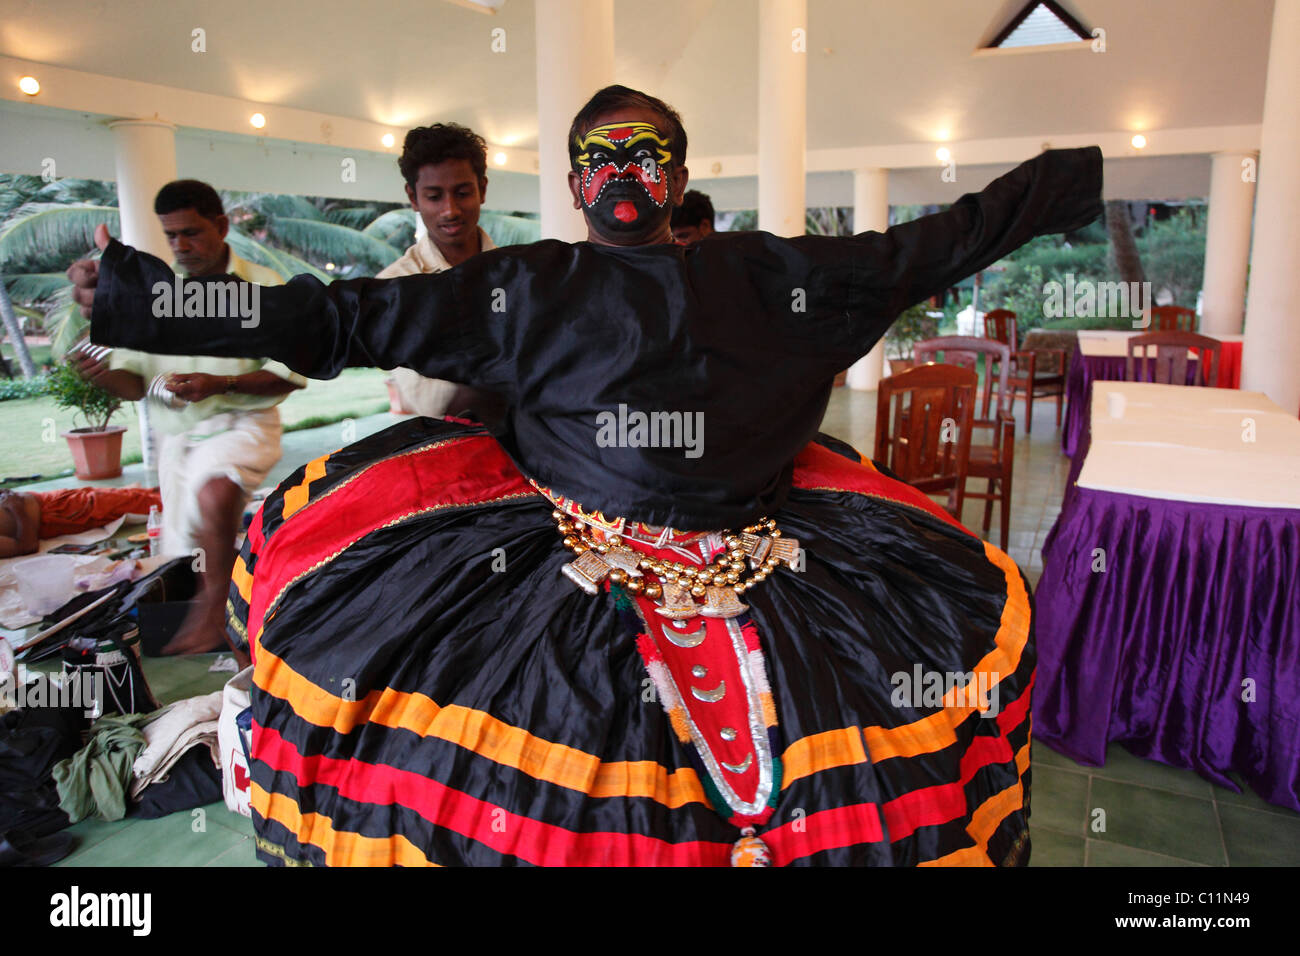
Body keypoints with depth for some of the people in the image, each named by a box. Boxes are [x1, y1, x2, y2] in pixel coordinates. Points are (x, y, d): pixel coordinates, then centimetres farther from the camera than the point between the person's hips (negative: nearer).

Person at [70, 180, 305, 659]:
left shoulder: (262, 286, -3)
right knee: (186, 555, 10)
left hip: (242, 422, -5)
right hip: (177, 435, 5)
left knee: (213, 491, -36)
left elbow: (291, 372, -9)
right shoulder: (153, 293, 7)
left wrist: (220, 383, -22)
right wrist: (105, 374, -19)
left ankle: (213, 606, -21)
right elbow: (135, 382, 5)